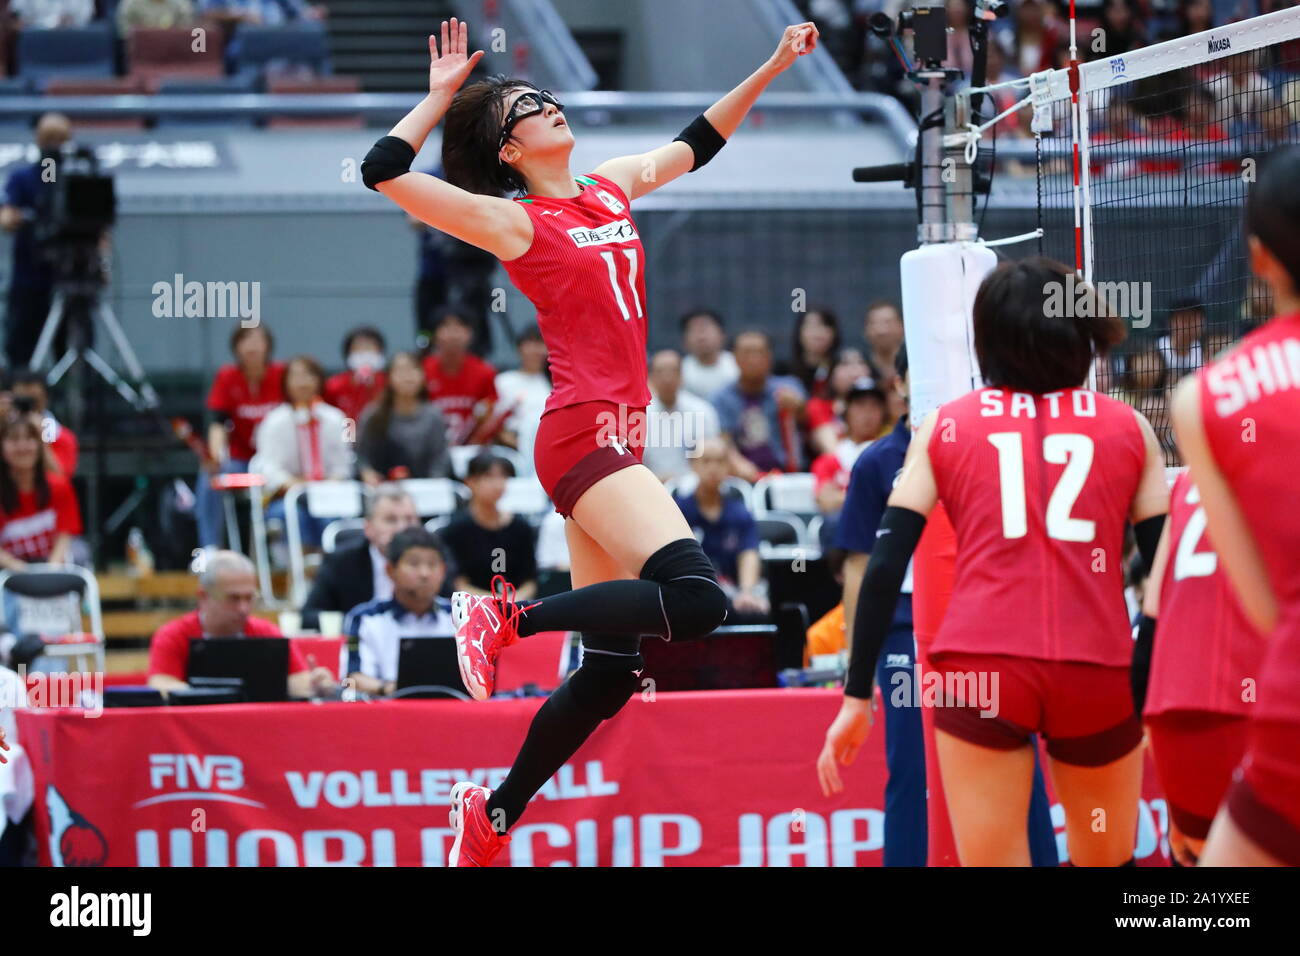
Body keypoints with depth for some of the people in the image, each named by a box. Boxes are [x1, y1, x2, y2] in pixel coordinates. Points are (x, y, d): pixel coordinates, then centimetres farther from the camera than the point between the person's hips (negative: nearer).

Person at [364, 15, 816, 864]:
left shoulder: (611, 190, 16)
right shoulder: (514, 221, -3)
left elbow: (697, 143, 31)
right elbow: (385, 173, -11)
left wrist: (772, 67, 25)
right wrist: (441, 95, -4)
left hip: (616, 441, 8)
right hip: (585, 435, -8)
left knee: (609, 671, 8)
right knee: (695, 600, -25)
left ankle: (492, 815, 17)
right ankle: (512, 617, -12)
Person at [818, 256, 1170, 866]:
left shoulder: (946, 426, 13)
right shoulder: (1128, 428, 13)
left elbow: (884, 569, 6)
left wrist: (857, 696, 8)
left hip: (979, 669, 0)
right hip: (1097, 672, 1)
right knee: (1107, 861, 18)